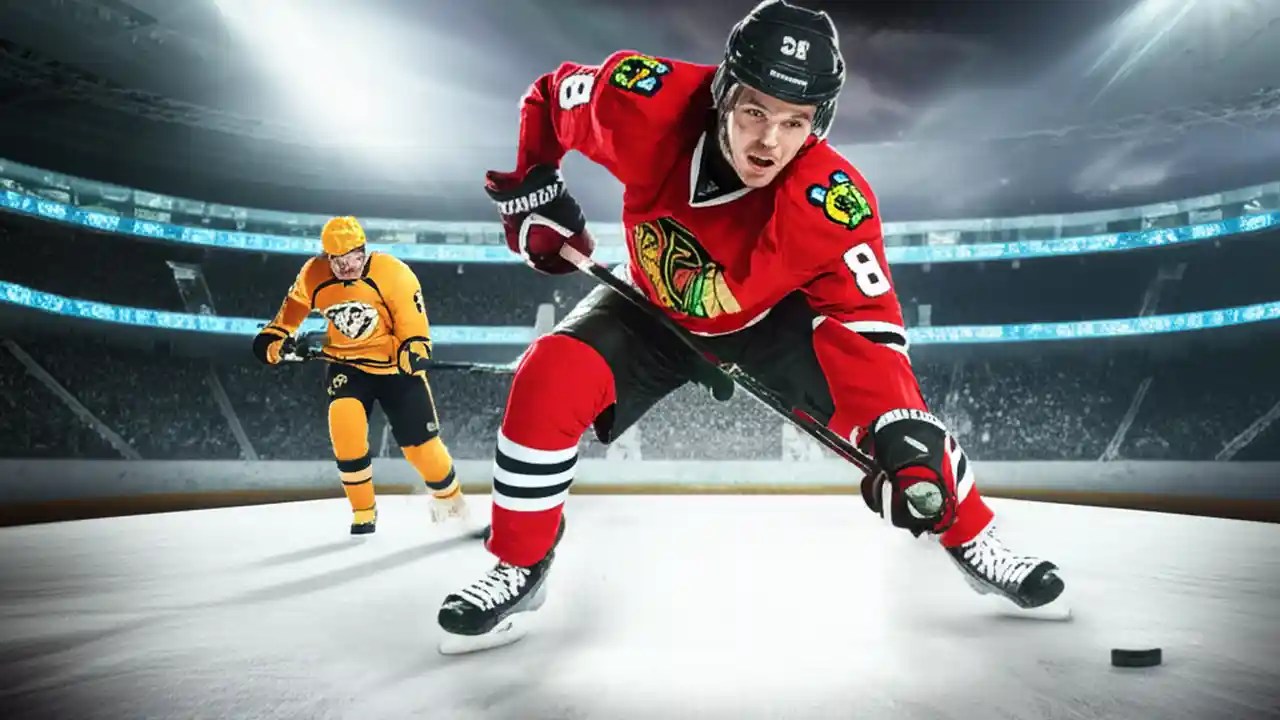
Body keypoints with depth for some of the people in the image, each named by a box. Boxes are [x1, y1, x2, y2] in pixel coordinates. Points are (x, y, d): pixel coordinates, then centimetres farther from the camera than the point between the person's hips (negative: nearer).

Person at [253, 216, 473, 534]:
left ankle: (449, 499, 28)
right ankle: (364, 511, -2)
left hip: (394, 367, -2)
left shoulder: (394, 274, -21)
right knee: (345, 428, -22)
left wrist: (415, 349, -38)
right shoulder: (314, 275, -11)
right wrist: (274, 337, -6)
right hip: (345, 365, 2)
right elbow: (294, 306, 6)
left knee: (420, 443, -2)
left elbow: (413, 321, -19)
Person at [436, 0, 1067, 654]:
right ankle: (521, 566, -2)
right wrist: (530, 187, -14)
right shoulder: (646, 104, -32)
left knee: (895, 409, -14)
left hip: (773, 315, 0)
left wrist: (900, 434, -42)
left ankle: (974, 544, 14)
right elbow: (550, 96, -11)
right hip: (654, 308, 1)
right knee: (548, 380, -22)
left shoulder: (834, 204, -35)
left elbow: (866, 322, -30)